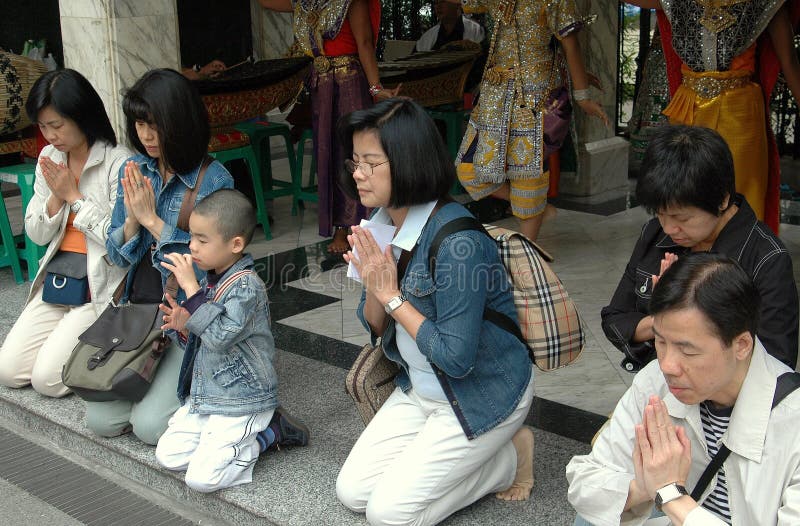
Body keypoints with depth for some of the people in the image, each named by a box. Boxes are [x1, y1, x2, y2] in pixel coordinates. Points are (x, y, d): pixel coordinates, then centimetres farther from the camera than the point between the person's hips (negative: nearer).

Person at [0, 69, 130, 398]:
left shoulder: (118, 162, -14)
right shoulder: (50, 159, 7)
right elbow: (36, 235, 9)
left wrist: (74, 196, -13)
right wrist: (56, 197, -10)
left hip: (103, 287, -7)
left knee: (47, 379, -13)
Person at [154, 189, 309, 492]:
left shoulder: (246, 286, -19)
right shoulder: (209, 280, 7)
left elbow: (220, 337, -30)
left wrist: (191, 289, -28)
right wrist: (184, 325, -3)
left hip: (241, 401, -9)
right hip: (204, 395, 9)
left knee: (201, 479, -15)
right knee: (167, 456, 5)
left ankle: (266, 433, 5)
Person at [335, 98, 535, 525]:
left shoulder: (457, 242, -28)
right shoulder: (382, 224, -3)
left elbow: (456, 359, -27)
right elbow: (376, 326, 5)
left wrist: (392, 296, -21)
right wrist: (373, 289, -17)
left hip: (483, 397, -8)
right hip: (419, 390, 8)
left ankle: (508, 458, 9)